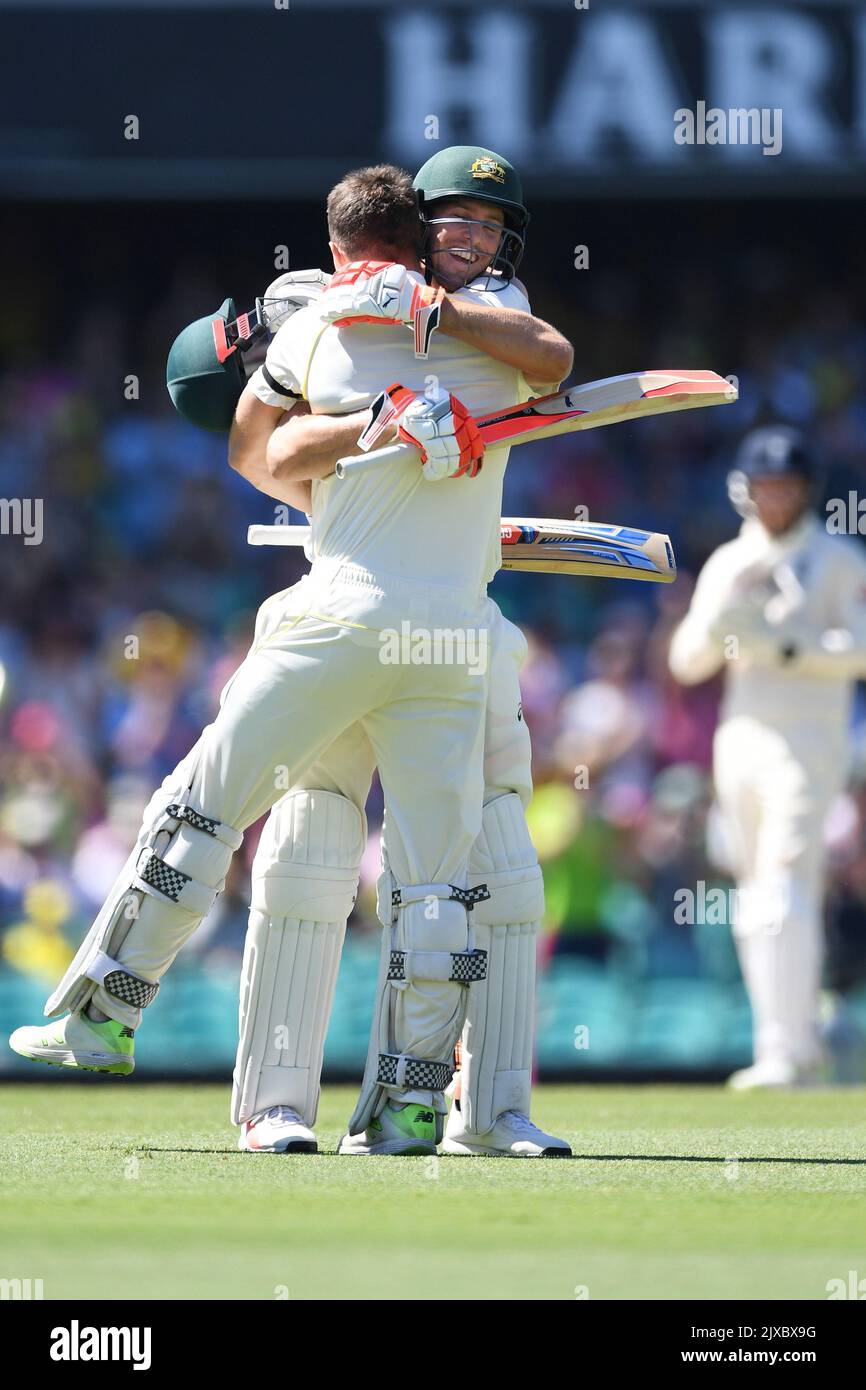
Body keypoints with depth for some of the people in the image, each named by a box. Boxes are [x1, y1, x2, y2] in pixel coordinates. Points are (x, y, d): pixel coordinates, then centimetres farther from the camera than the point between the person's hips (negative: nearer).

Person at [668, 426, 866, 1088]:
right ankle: (802, 1039, 17)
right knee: (756, 904, 7)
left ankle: (783, 1052, -20)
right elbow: (688, 661, 10)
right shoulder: (728, 564, 15)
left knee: (784, 892, -16)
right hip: (740, 736, 6)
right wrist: (727, 604, -7)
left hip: (808, 741, -6)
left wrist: (784, 646, -19)